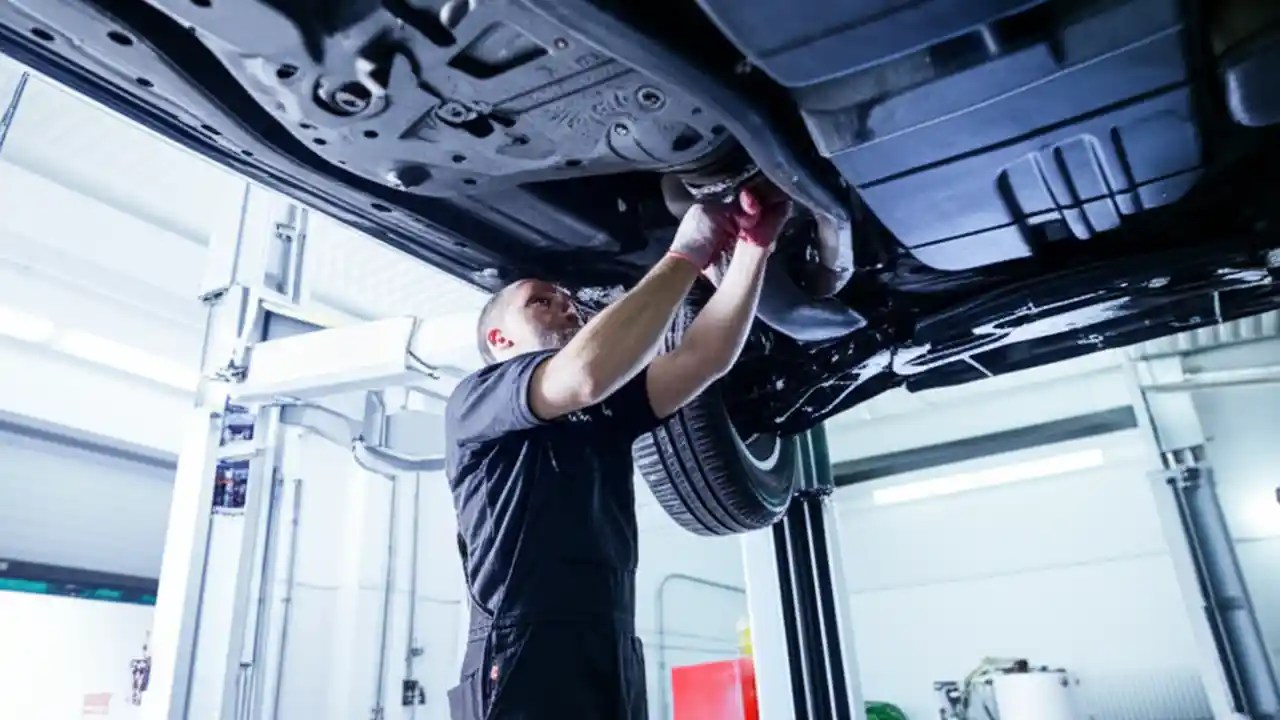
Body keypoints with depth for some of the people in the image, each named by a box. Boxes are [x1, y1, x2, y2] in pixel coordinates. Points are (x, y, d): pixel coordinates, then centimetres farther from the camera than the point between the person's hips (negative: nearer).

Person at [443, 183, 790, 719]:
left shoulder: (604, 411, 20)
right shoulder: (474, 399, 2)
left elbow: (701, 360, 5)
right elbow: (584, 375, -19)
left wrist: (752, 246, -5)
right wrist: (686, 254, -12)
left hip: (615, 667, 6)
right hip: (524, 665, -6)